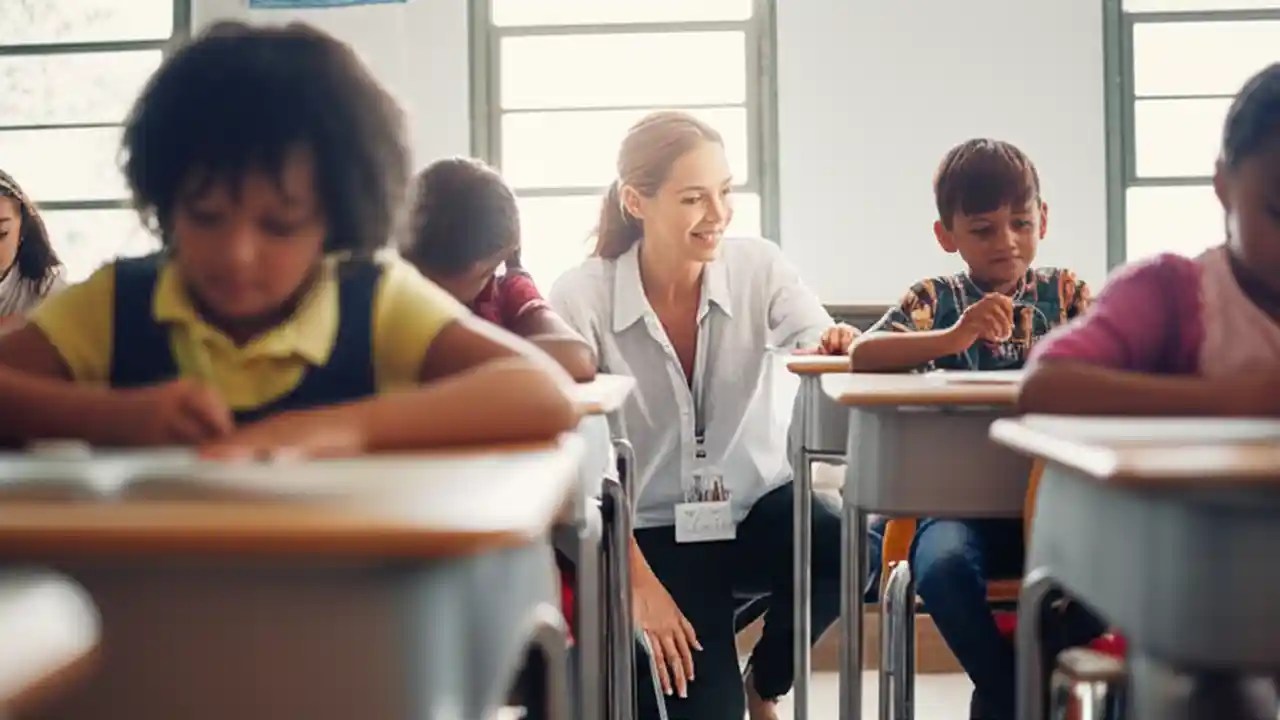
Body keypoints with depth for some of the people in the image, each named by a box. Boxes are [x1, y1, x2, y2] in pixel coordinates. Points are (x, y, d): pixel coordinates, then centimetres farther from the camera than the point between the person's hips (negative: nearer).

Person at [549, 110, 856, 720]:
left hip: (757, 506, 2)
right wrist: (640, 584, -19)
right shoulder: (581, 298, -15)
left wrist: (844, 351, -45)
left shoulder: (758, 267, -7)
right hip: (654, 529, -2)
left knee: (845, 551, -30)